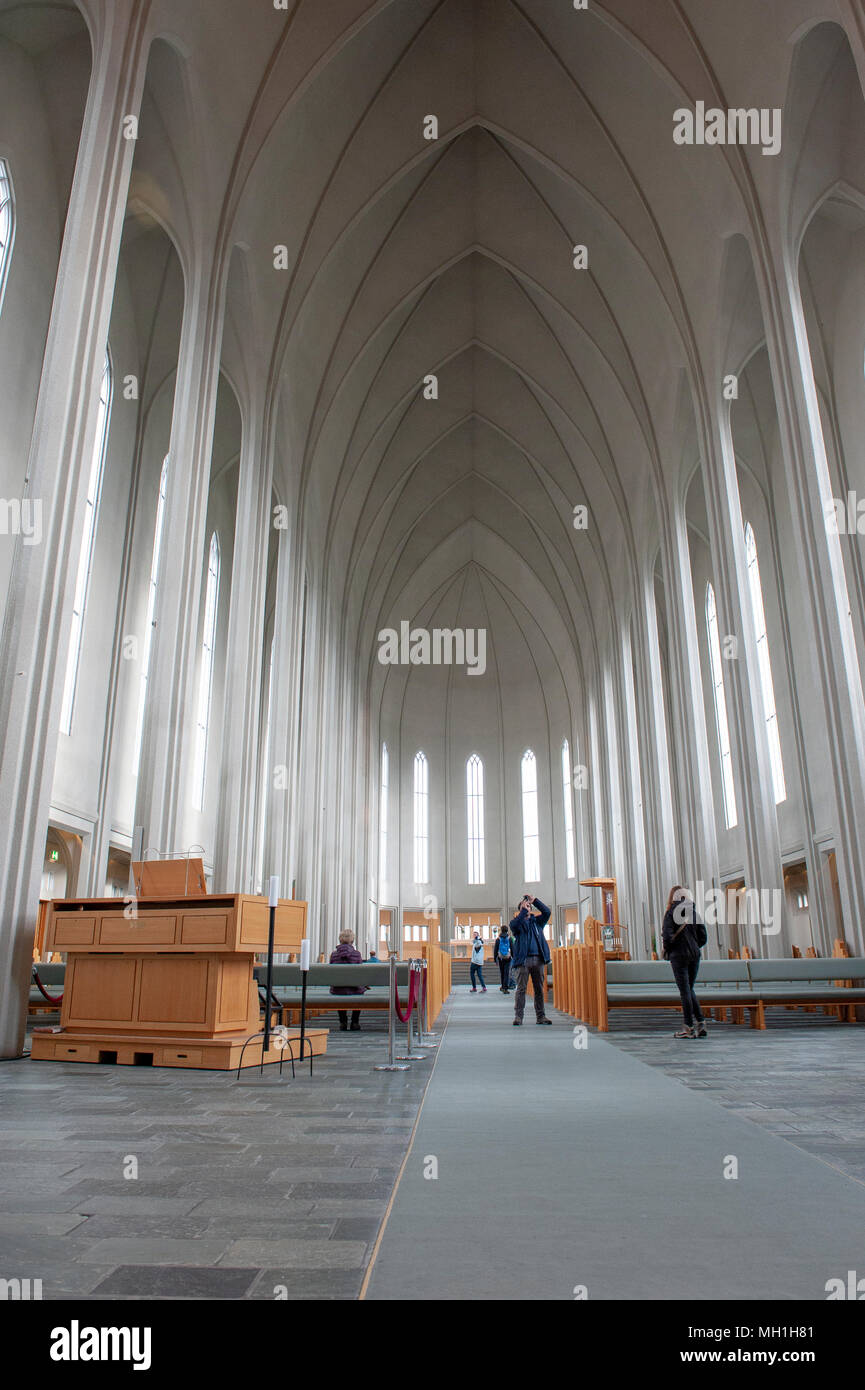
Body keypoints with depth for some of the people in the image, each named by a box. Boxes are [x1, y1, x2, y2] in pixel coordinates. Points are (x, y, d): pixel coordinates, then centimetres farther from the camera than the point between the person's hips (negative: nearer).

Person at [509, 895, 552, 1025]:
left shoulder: (537, 921, 17)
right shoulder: (516, 922, 9)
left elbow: (547, 912, 2)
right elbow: (514, 925, -15)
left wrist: (535, 901, -4)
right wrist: (523, 911, -14)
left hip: (538, 959, 3)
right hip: (523, 959, -3)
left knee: (539, 989, 7)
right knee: (521, 989, -6)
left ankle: (540, 1016, 13)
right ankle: (518, 1017, -4)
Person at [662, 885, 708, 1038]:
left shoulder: (671, 913, -8)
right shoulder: (694, 912, 6)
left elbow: (667, 936, -16)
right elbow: (703, 937, 7)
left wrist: (667, 951, 1)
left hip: (679, 955, -5)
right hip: (695, 954, 5)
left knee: (684, 991, 0)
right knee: (689, 990, 17)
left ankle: (689, 1027, 1)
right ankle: (700, 1023, 9)